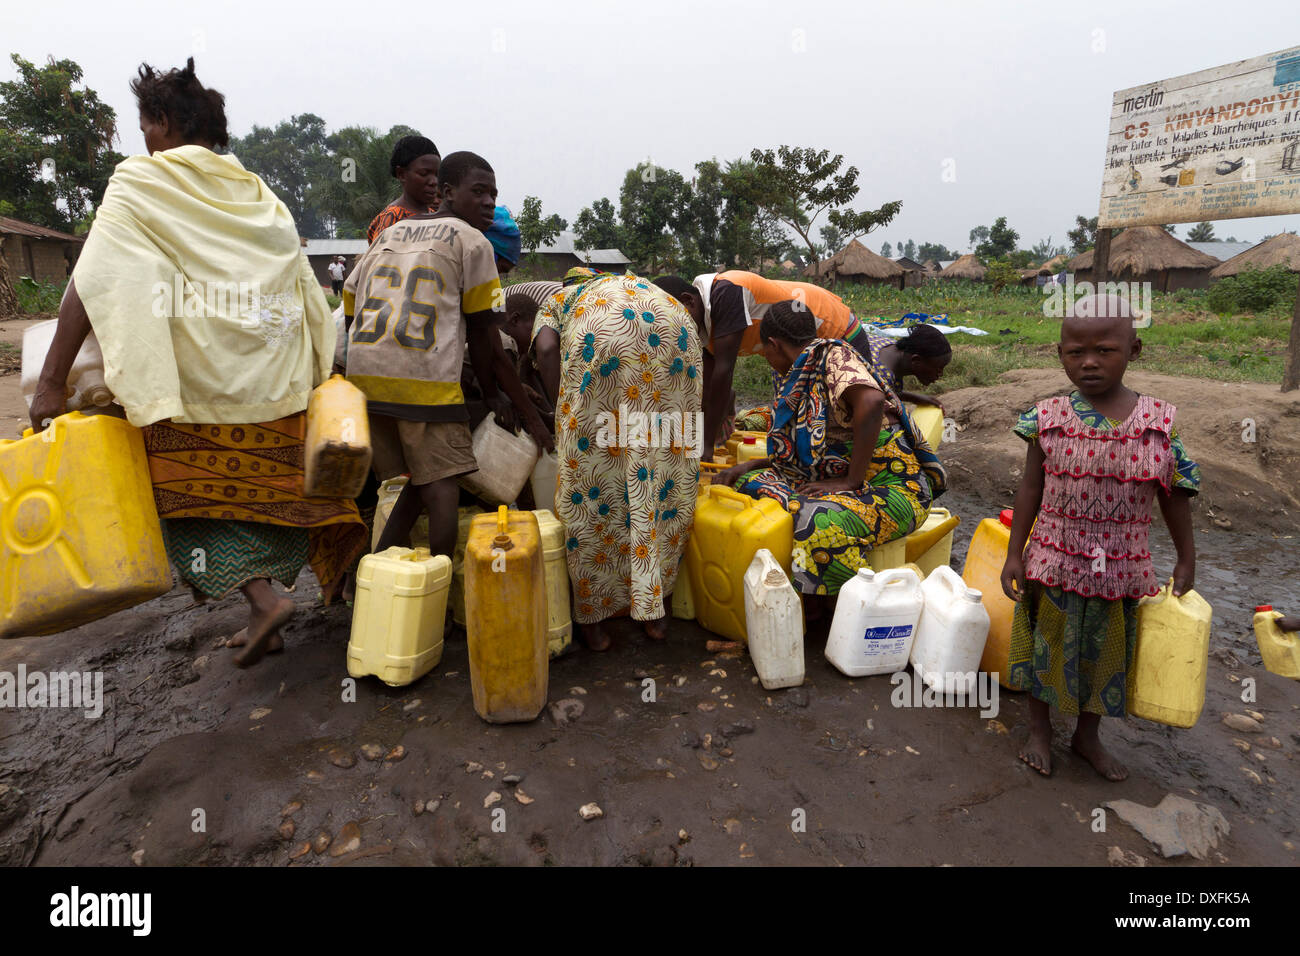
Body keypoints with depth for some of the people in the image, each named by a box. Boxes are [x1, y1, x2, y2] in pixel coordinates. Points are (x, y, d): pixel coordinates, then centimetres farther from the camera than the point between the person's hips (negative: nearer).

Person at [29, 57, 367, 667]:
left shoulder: (138, 183, 0)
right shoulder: (258, 194, 15)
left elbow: (92, 284, -8)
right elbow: (305, 289, 13)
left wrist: (50, 382, -7)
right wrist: (320, 369, 20)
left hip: (198, 377, -5)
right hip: (275, 377, 5)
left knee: (199, 492, 7)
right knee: (263, 484, 12)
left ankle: (262, 598, -7)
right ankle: (265, 612, 18)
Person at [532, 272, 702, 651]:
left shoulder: (555, 303, 34)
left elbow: (546, 349, 7)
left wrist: (563, 414, 11)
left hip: (601, 333, -4)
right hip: (673, 327, 4)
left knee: (592, 466, 6)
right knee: (669, 464, 12)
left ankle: (593, 615, 17)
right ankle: (655, 610, 22)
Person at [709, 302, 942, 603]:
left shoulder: (833, 356, -11)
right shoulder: (798, 382, 15)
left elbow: (872, 401, -31)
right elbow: (798, 454, 20)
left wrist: (851, 481, -27)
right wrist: (748, 467, 7)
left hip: (894, 487, -9)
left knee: (821, 524, -36)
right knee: (753, 484, -3)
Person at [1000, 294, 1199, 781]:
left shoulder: (1159, 420, -7)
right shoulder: (1047, 417, -10)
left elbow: (1174, 494, 3)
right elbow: (1031, 489, -3)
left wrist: (1186, 559, 8)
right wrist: (1014, 553, -3)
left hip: (1121, 567, 2)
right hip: (1053, 560, -1)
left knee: (1106, 653, 17)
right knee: (1047, 645, 13)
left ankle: (1088, 735, 40)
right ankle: (1039, 730, 34)